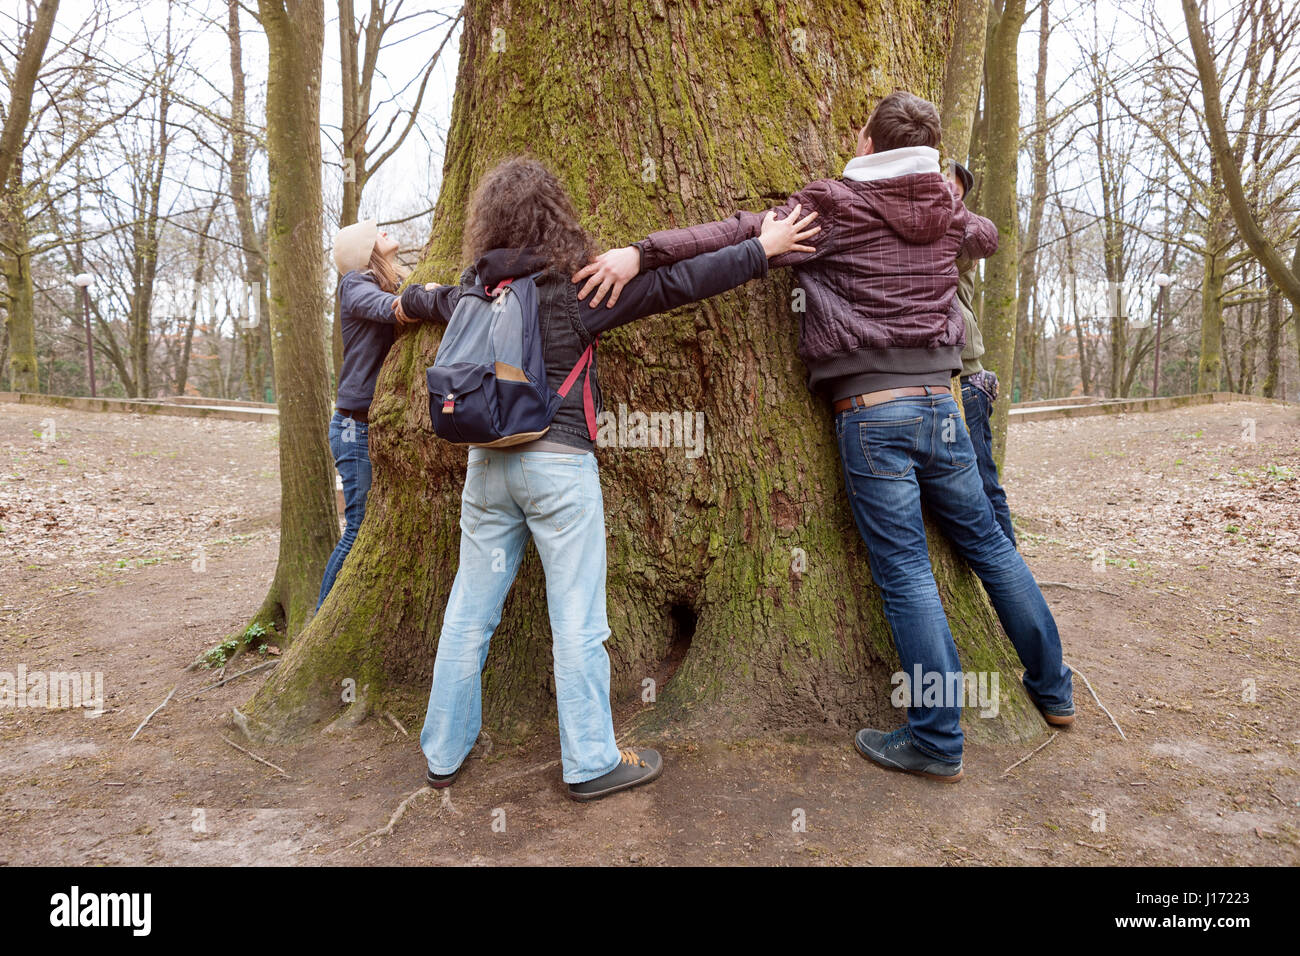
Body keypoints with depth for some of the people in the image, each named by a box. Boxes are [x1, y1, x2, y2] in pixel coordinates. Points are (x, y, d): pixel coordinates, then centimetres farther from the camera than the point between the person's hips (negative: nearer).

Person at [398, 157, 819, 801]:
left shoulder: (472, 292, 9)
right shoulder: (577, 289, -8)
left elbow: (421, 302, 31)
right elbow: (678, 284, -8)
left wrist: (411, 299, 55)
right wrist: (763, 248, 1)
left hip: (486, 462, 6)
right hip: (559, 464, -5)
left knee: (468, 614, 14)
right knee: (576, 622, 4)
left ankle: (443, 755, 28)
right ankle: (590, 763, 16)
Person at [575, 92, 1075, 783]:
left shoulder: (833, 208, -2)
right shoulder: (945, 214, 14)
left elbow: (744, 235, -13)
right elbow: (985, 237, 37)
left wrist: (641, 252, -17)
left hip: (872, 414, -5)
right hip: (939, 403, 6)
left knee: (905, 572, -1)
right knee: (987, 544, 19)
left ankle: (938, 740, 7)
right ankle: (1053, 690, 33)